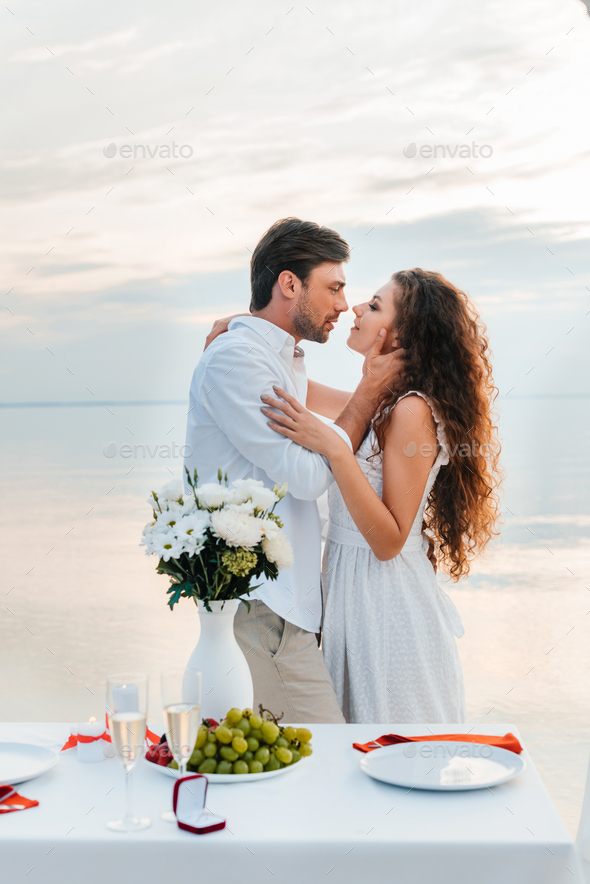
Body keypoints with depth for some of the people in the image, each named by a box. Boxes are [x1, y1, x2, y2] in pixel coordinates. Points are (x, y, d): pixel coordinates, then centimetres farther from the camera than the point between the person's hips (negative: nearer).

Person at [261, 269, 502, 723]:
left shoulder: (413, 411, -20)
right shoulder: (382, 403, 5)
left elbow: (389, 540, -22)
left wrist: (334, 448, -29)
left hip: (388, 605, -8)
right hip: (355, 592, 8)